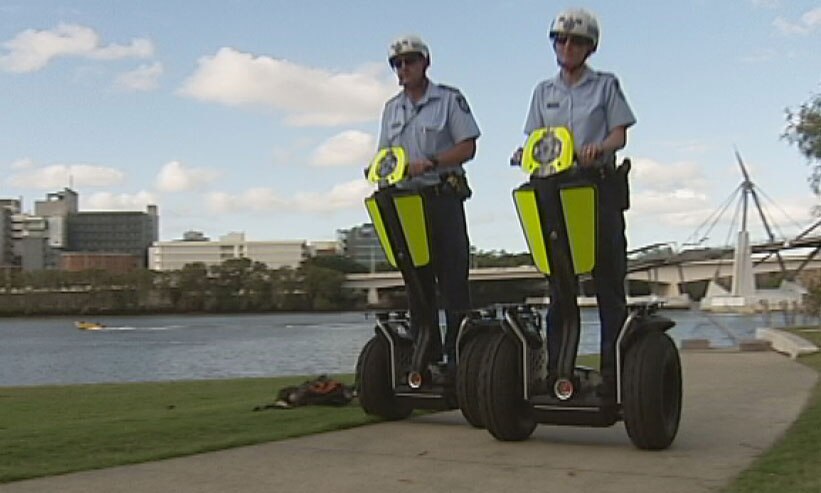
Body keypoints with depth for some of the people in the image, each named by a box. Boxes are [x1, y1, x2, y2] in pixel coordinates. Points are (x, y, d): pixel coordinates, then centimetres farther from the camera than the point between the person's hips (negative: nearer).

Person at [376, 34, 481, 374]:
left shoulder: (449, 99, 3)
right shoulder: (391, 109, 18)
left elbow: (467, 147, -4)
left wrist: (430, 163, -16)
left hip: (443, 198, -5)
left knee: (452, 279, -7)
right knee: (416, 280, 6)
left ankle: (458, 354, -3)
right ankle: (425, 355, 13)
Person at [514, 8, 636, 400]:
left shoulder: (605, 85, 9)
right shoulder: (544, 91, 17)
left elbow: (619, 134, 1)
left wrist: (597, 148, -20)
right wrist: (528, 153, -10)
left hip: (600, 185, -3)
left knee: (608, 280, -3)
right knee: (558, 279, 2)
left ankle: (613, 368, 0)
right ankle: (556, 366, 6)